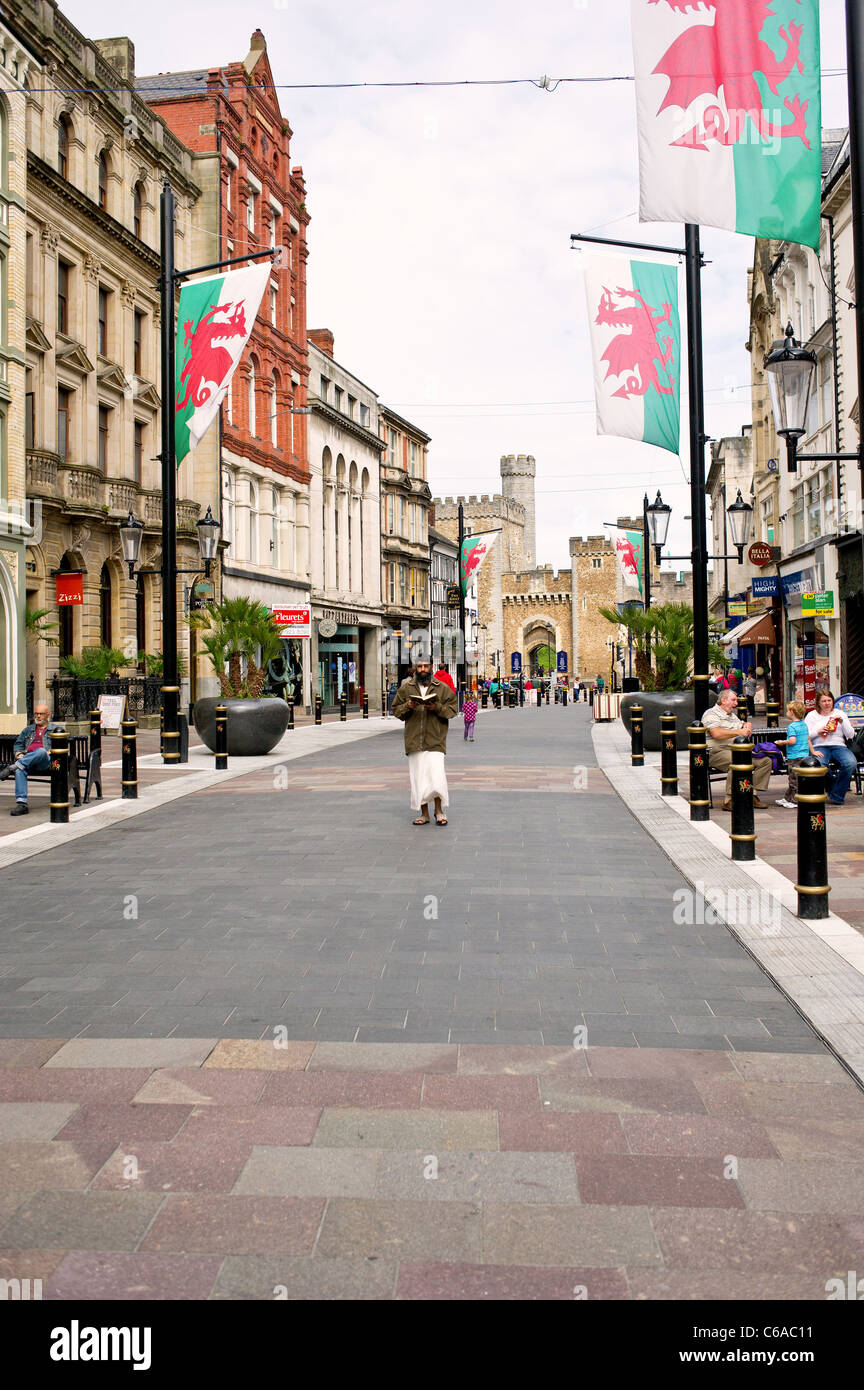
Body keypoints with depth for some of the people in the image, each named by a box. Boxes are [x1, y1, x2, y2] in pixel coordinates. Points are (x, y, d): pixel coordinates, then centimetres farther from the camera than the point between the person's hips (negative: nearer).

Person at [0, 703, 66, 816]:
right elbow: (18, 744, 28)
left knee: (41, 751, -40)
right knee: (19, 770, -33)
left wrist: (49, 753, -11)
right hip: (27, 760, 3)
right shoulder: (28, 729, 33)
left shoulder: (55, 729, 21)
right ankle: (22, 803, -41)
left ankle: (12, 768, -42)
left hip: (46, 761, -3)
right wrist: (19, 754, 6)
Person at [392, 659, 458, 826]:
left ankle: (438, 810, 5)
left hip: (435, 739, -2)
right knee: (418, 777, 4)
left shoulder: (443, 688, 5)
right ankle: (424, 813, 13)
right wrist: (407, 706, -7)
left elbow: (453, 709, 4)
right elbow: (396, 710, 13)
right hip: (414, 739, 2)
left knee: (436, 775, -12)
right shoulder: (406, 688, 10)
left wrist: (437, 708, -12)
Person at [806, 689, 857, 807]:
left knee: (851, 763, -32)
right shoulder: (812, 715, 14)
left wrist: (842, 722, -3)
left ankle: (836, 796, -17)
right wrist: (818, 731, -9)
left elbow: (851, 735, 10)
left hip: (839, 746, 2)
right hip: (819, 747, -2)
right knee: (820, 764, -39)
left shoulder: (839, 714, 18)